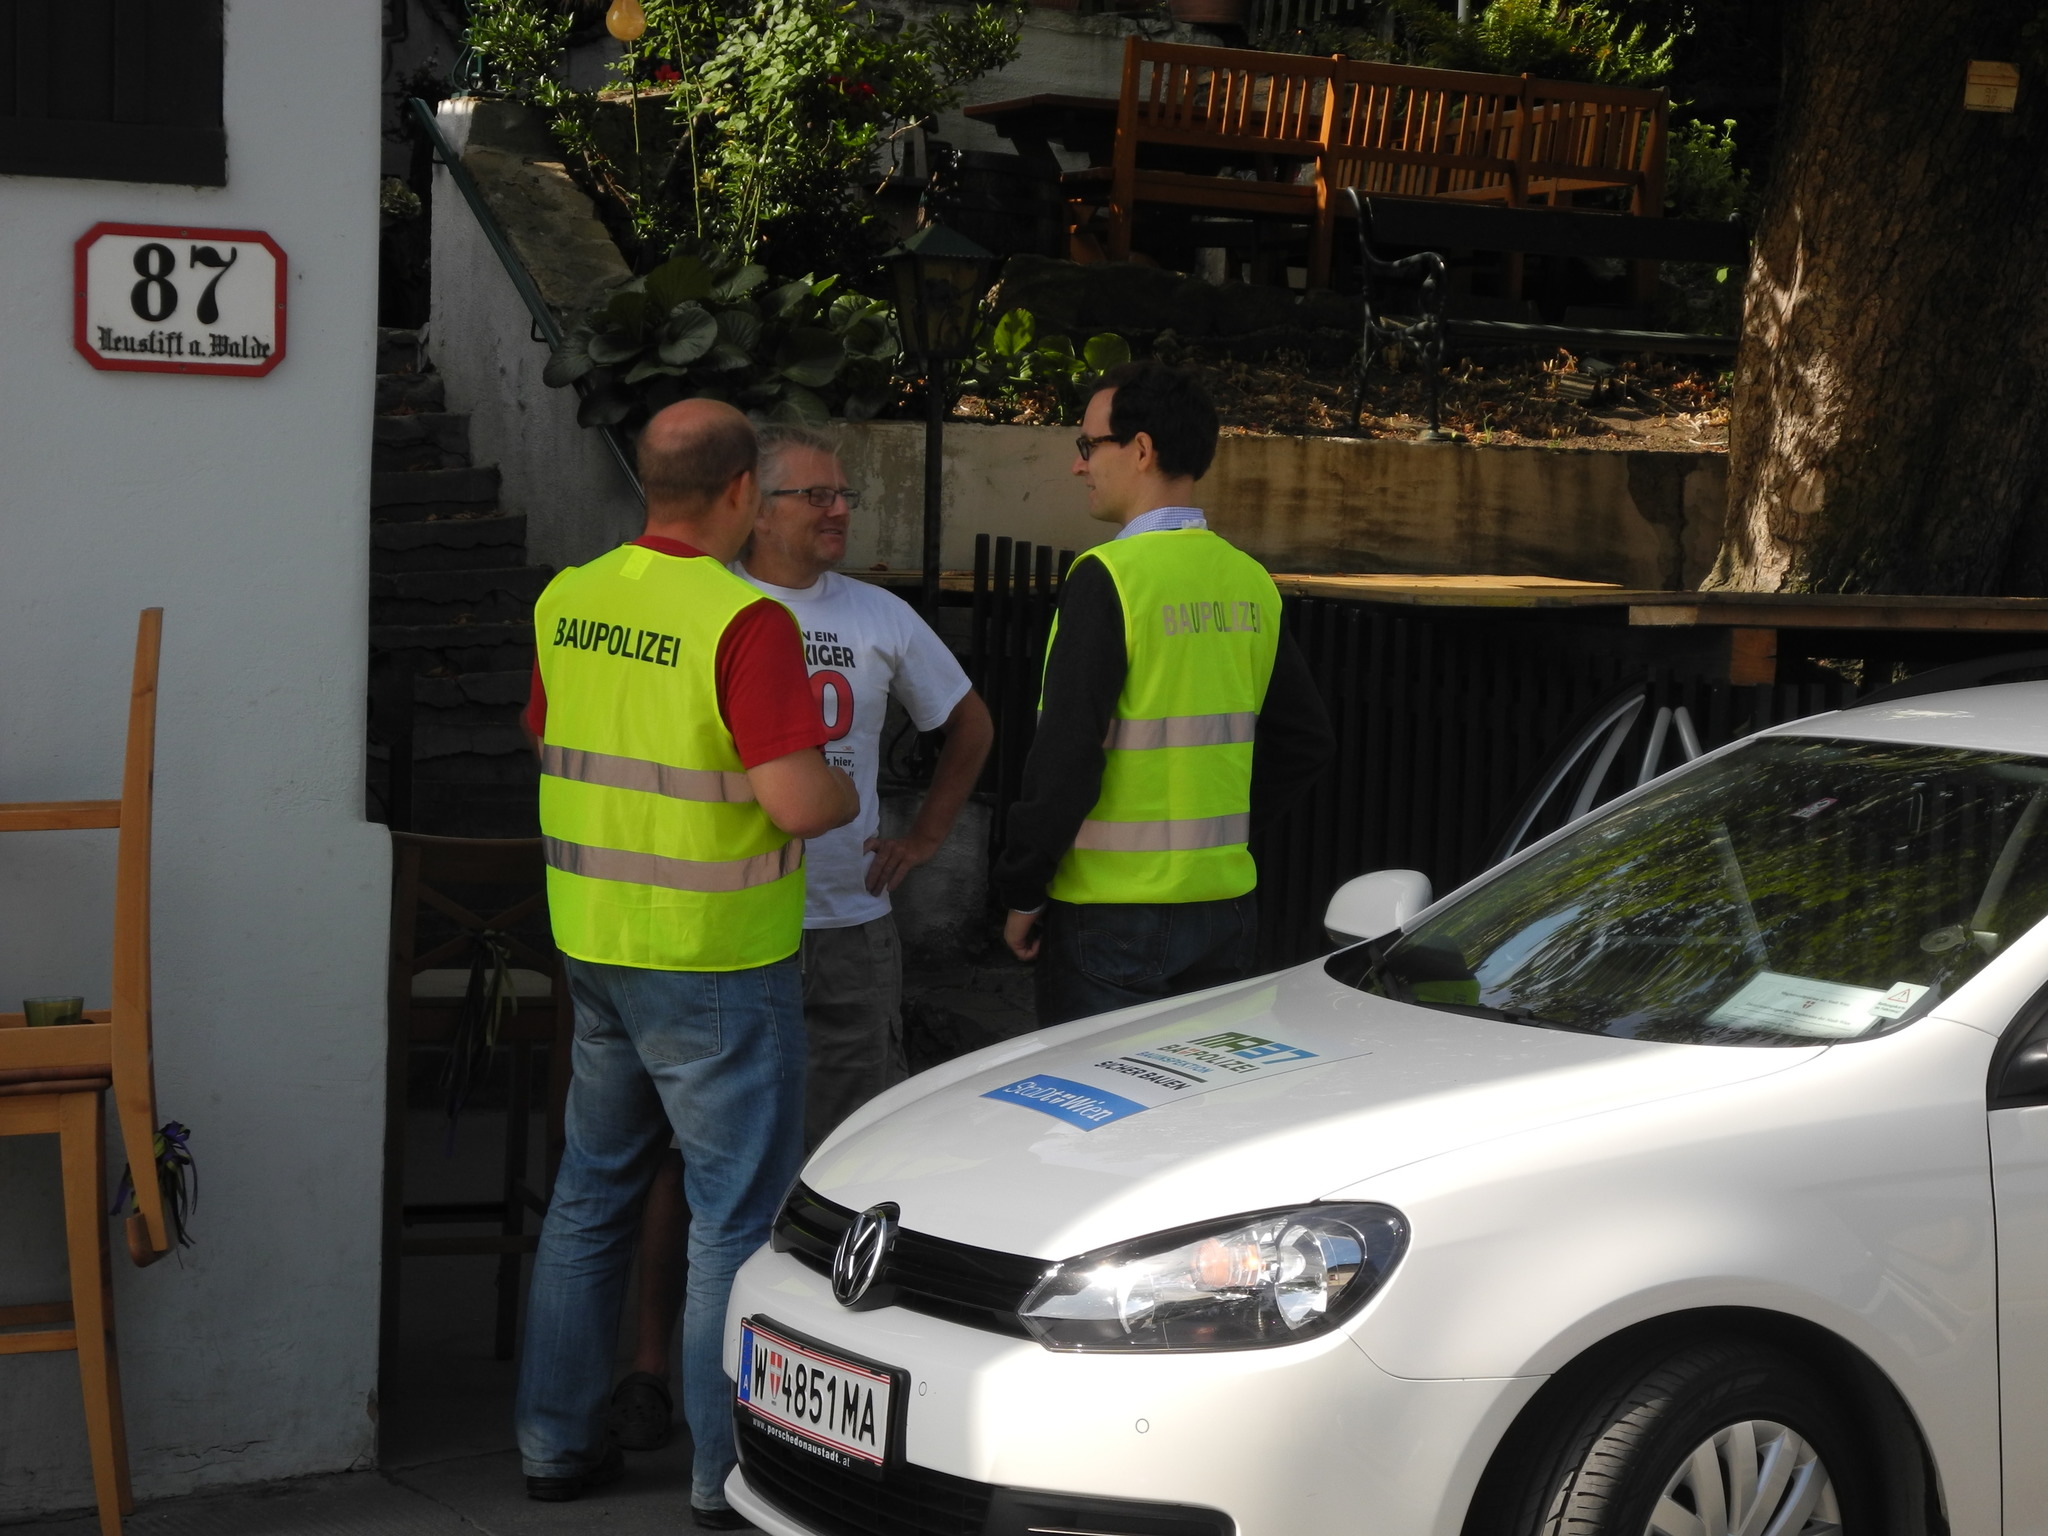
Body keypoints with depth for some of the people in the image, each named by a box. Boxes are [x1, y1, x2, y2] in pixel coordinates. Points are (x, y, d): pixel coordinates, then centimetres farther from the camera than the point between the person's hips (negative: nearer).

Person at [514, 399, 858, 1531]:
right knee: (738, 1213, 3)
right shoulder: (744, 622, -20)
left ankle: (555, 1438, 25)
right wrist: (846, 794, -3)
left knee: (590, 1191, 18)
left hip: (592, 942, 7)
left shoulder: (565, 601, 3)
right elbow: (794, 800, -24)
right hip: (715, 964, -7)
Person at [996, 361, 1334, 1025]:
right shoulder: (1251, 581, 6)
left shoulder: (1107, 577, -15)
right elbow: (1307, 741, 14)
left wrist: (1022, 893, -9)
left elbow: (1065, 752, -18)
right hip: (1226, 904, 7)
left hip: (1112, 916, -7)